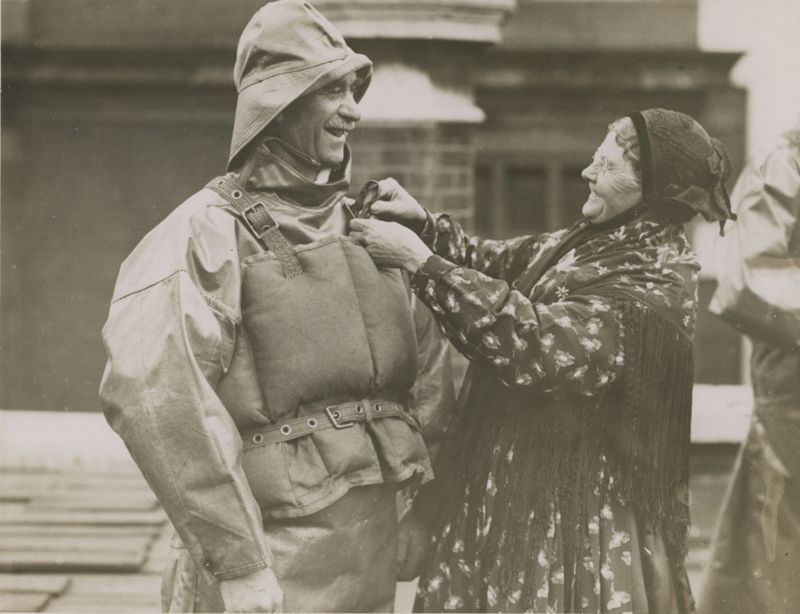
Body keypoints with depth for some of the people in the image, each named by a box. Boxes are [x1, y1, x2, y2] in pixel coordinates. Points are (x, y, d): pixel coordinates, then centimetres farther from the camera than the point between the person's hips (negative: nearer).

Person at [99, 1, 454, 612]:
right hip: (276, 557, -6)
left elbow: (430, 361, 19)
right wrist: (237, 563, -23)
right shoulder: (213, 230, -10)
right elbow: (151, 392, -22)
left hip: (376, 557, 6)